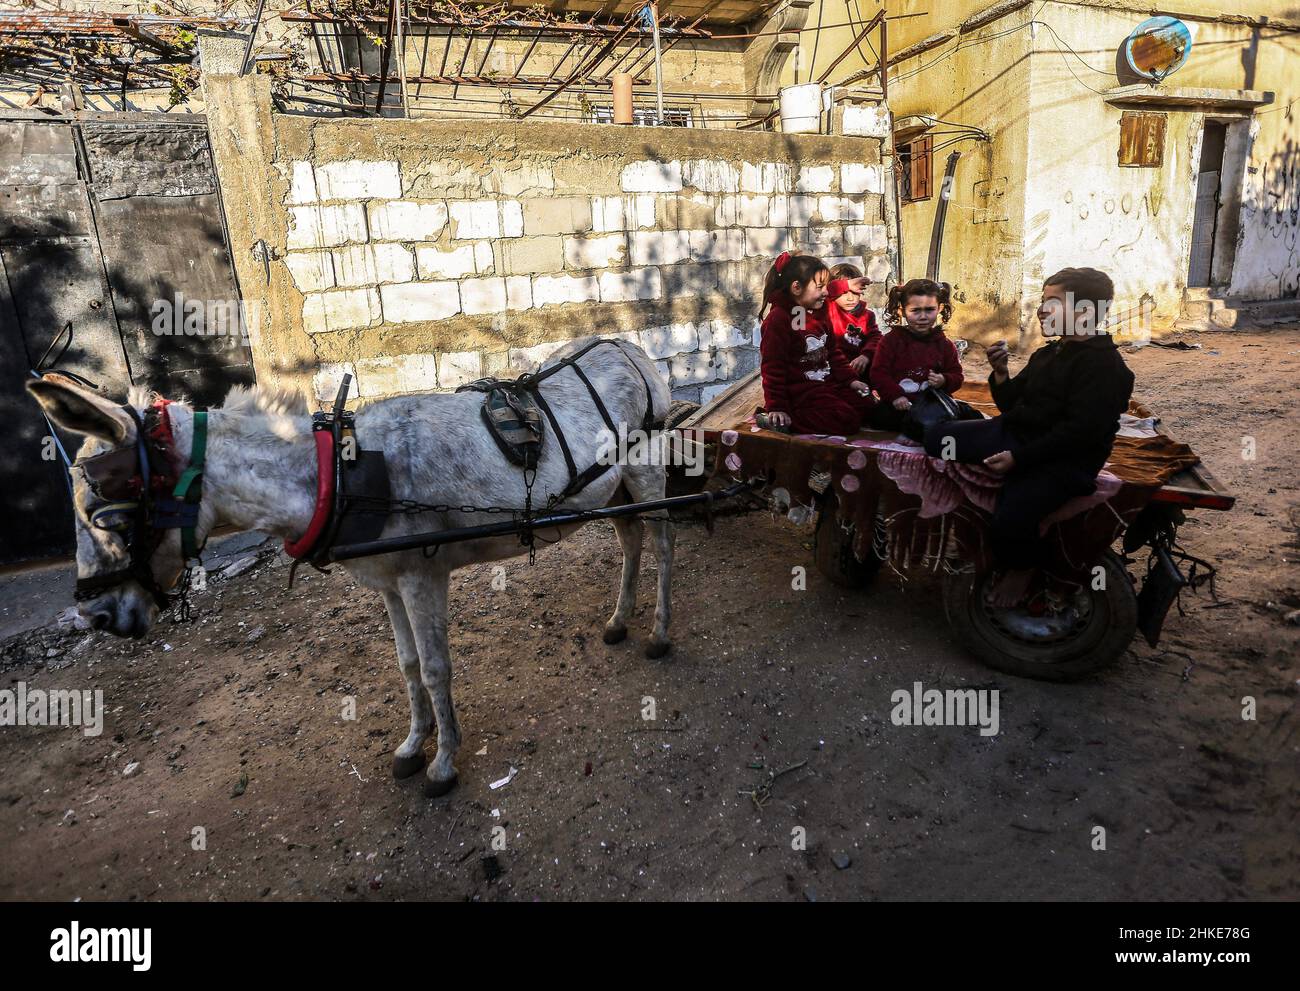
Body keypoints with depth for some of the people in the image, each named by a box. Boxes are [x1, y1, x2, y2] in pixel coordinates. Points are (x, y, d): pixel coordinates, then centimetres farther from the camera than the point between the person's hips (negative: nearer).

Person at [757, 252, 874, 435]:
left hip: (827, 384, 10)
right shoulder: (778, 319, -17)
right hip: (799, 391, -10)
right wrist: (776, 408, -20)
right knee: (846, 420, -20)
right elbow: (773, 367, -18)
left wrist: (850, 379, 12)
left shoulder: (818, 314, 12)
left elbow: (832, 352, 21)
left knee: (866, 405, 6)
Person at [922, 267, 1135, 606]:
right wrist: (1000, 373, -2)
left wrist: (1018, 458, -24)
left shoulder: (1103, 364, -12)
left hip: (1063, 460, -9)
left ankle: (1023, 566, 3)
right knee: (937, 437, -3)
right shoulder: (1047, 354, 17)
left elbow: (1080, 431, -21)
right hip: (1015, 434, 9)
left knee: (1010, 518, -32)